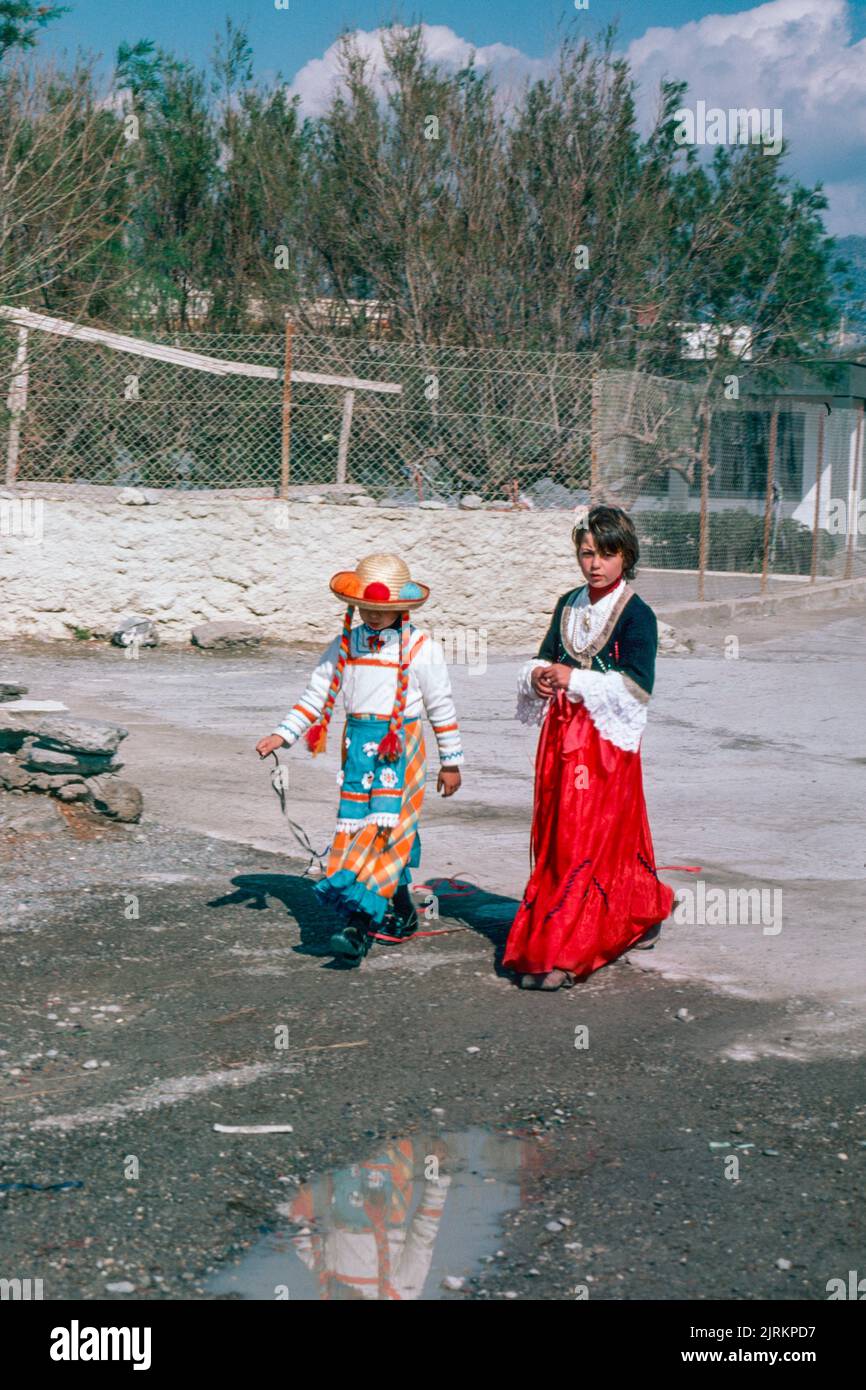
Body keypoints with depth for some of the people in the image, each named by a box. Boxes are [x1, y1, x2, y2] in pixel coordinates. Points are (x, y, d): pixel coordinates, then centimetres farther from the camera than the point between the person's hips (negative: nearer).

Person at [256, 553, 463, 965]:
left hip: (401, 746, -5)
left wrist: (451, 761, 8)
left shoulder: (421, 649, -2)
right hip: (358, 744, 5)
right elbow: (316, 695, 12)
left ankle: (358, 924, -20)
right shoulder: (345, 645, 8)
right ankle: (401, 913, 18)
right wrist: (282, 735, 3)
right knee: (354, 828, 3)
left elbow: (441, 707, 4)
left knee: (385, 826, -14)